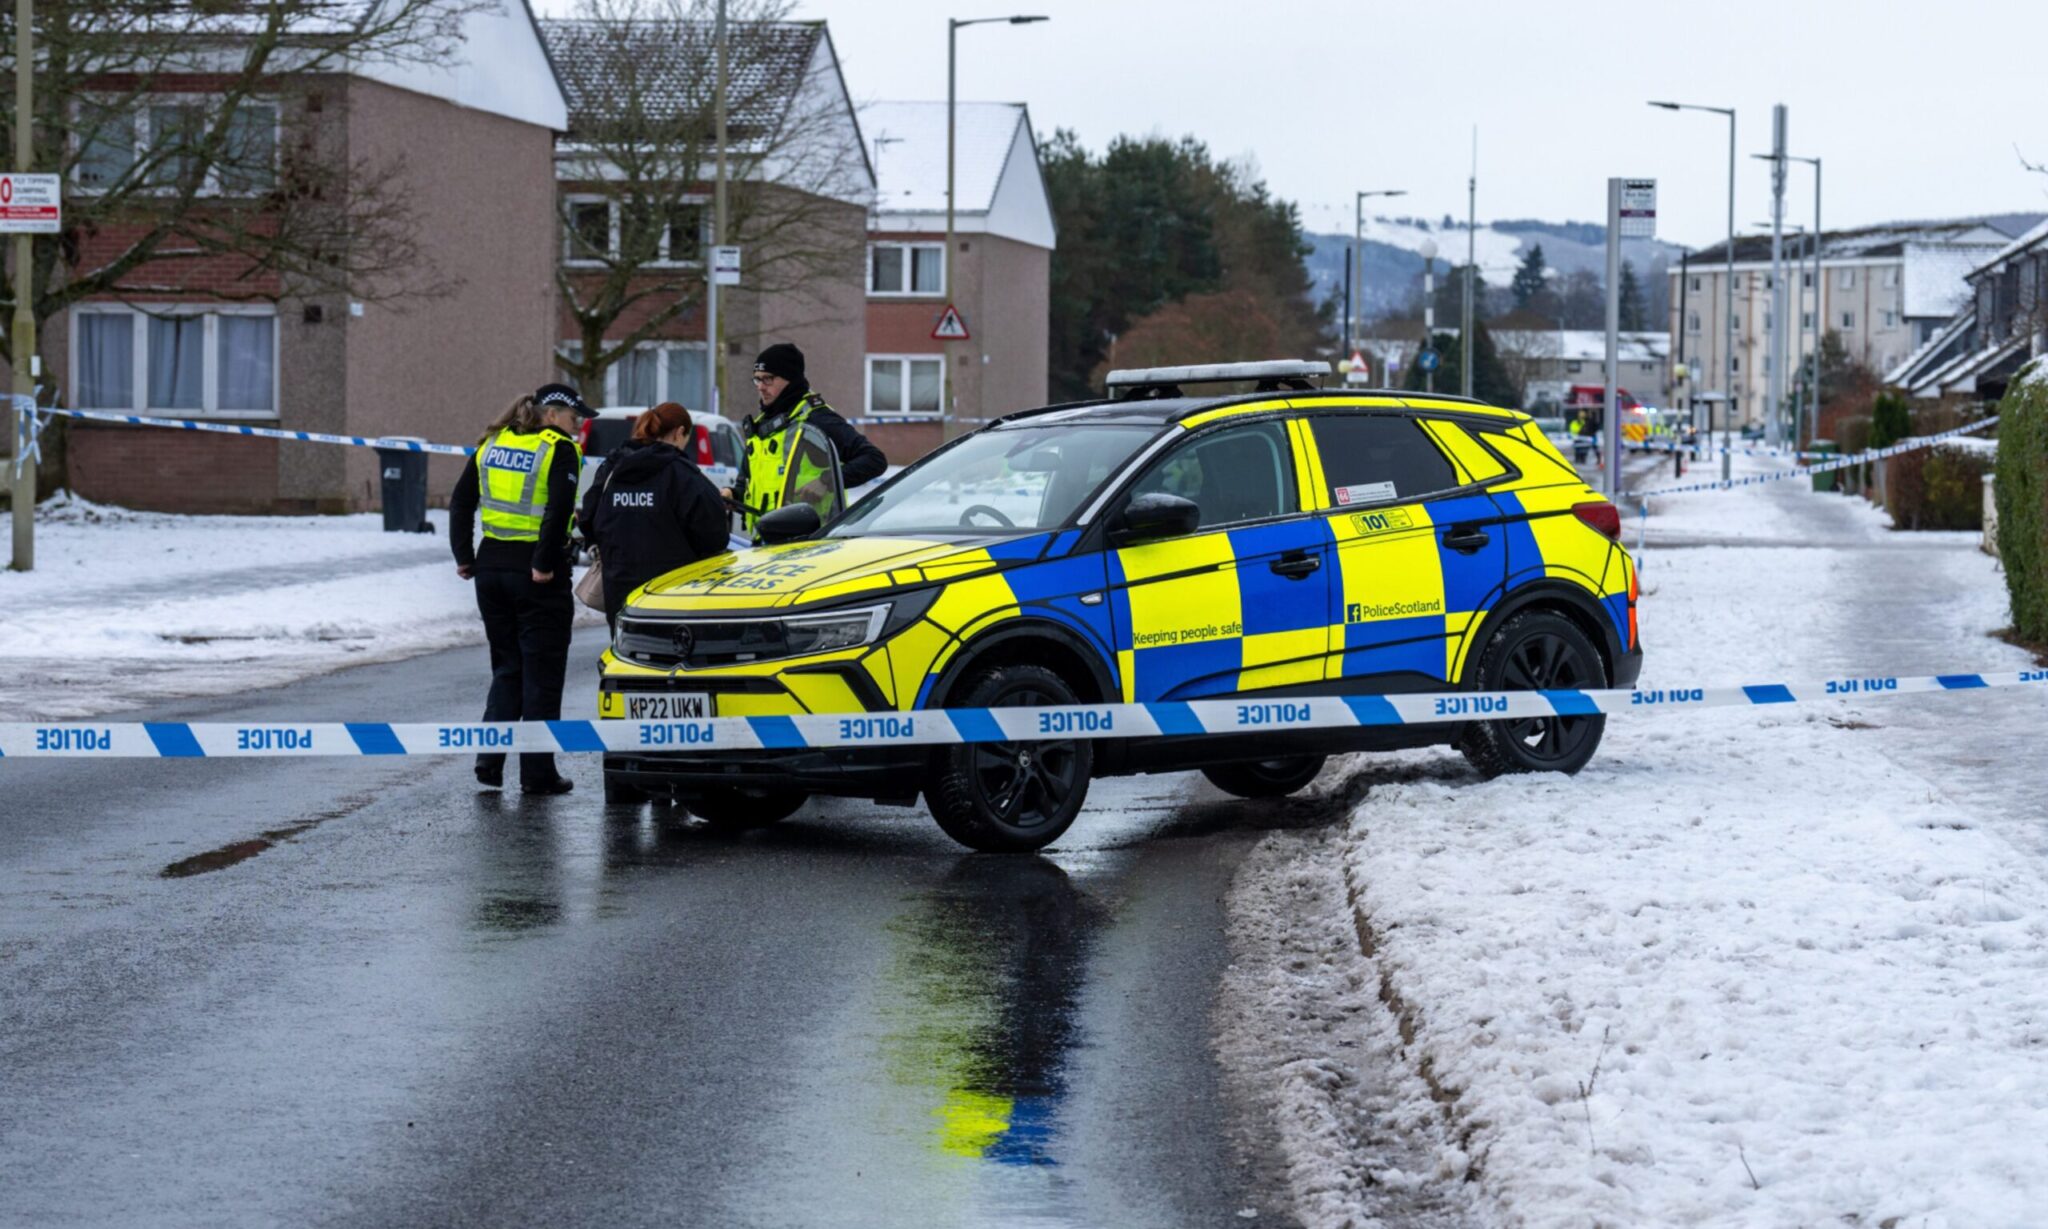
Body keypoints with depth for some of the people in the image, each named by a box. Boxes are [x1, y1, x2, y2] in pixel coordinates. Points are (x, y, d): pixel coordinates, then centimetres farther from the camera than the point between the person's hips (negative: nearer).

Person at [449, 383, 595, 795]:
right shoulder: (558, 450, -8)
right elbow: (559, 509, -21)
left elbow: (461, 502, 9)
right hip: (537, 572, -6)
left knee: (506, 668, 16)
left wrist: (463, 556, 11)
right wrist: (544, 563, -18)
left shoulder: (492, 445, 11)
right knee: (541, 674, 3)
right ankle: (537, 772, 6)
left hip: (492, 565, 6)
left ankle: (490, 756, 5)